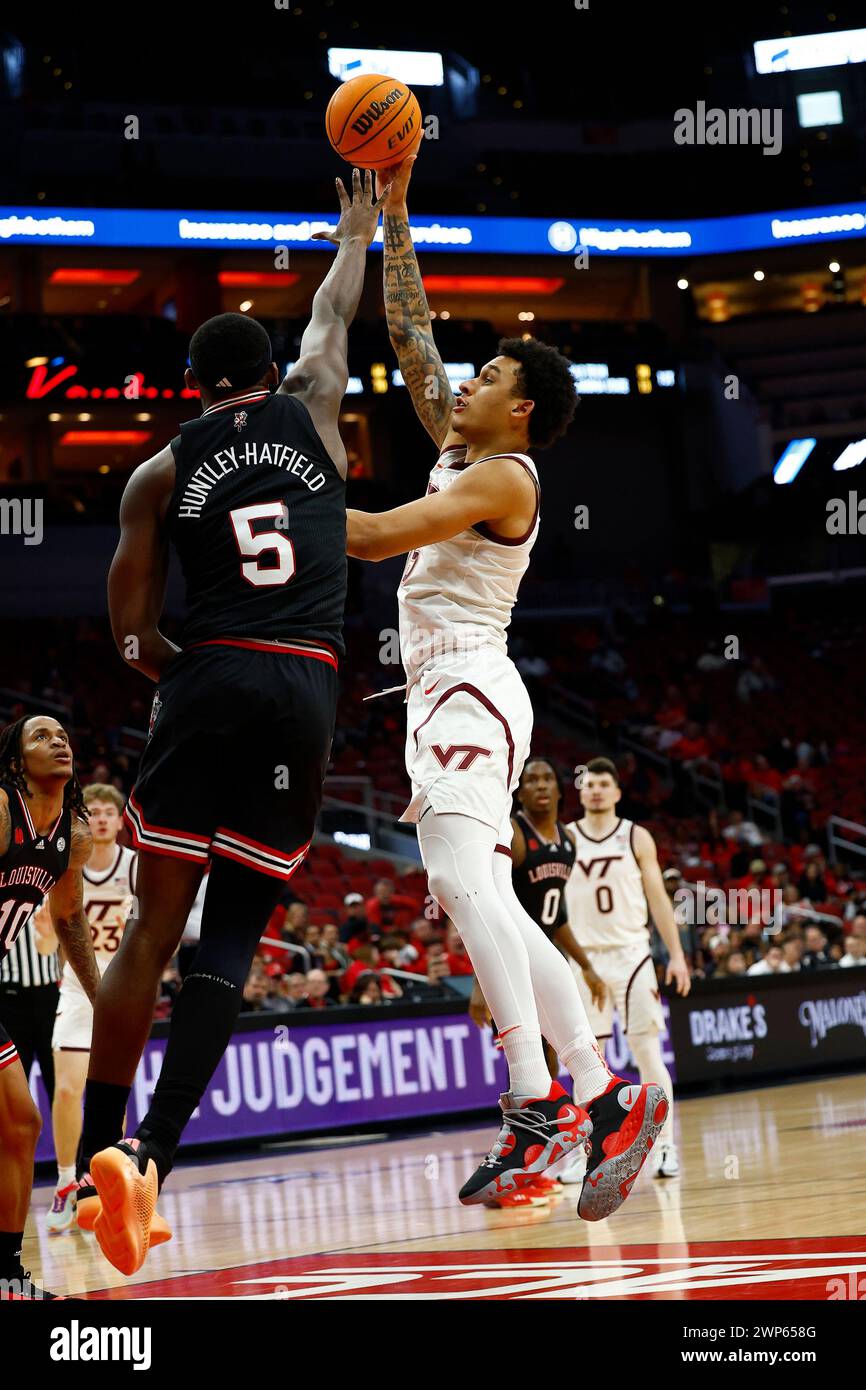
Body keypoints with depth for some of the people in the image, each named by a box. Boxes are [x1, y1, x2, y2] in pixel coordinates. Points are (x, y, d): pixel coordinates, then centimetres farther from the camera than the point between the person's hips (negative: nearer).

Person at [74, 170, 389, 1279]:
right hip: (306, 689, 0)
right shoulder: (310, 411, 12)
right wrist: (357, 227, 46)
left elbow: (129, 623, 5)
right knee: (234, 932, 1)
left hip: (209, 683, 0)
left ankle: (101, 1154, 1)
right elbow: (332, 316, 31)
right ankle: (153, 1158, -12)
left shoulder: (161, 472, 9)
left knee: (156, 918, 7)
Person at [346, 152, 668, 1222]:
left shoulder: (502, 475, -8)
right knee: (482, 905, 6)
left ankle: (537, 1106, -36)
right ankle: (604, 1098, 2)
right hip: (443, 694, 10)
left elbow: (378, 535, -18)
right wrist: (393, 211, 20)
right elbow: (410, 333, 21)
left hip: (469, 685, -10)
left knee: (462, 880, -25)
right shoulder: (458, 445, 17)